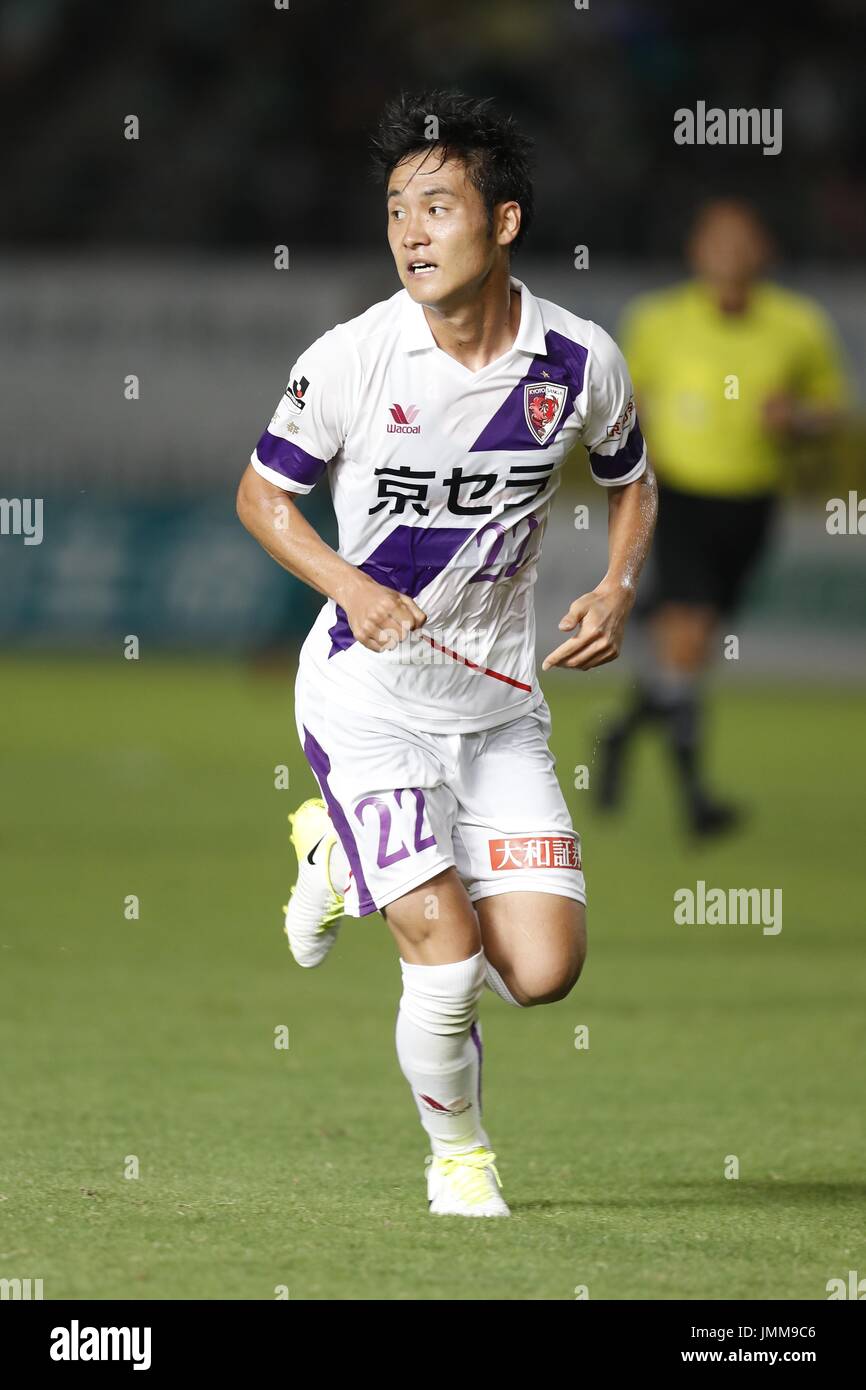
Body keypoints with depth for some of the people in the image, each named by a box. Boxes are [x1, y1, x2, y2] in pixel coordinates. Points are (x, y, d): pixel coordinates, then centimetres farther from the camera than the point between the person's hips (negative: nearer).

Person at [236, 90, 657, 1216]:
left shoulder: (581, 361, -7)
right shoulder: (351, 359, -14)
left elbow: (631, 481, 13)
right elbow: (262, 493, 0)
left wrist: (618, 590, -5)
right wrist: (348, 584, -17)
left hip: (501, 694, 3)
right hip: (367, 698, -3)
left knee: (543, 972, -5)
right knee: (448, 957, -17)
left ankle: (349, 855, 24)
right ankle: (460, 1157, 14)